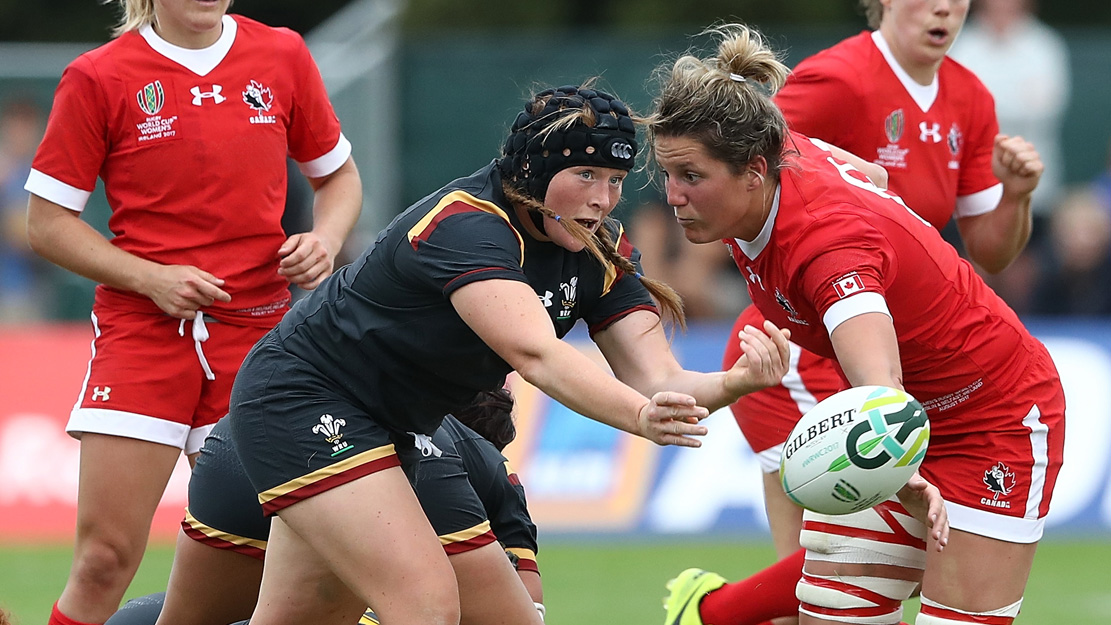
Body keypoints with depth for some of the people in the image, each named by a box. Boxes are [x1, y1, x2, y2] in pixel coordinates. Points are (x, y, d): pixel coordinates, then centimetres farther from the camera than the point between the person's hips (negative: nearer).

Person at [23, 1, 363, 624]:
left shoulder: (283, 57, 6)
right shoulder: (98, 78, -2)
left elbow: (339, 176, 19)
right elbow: (48, 222, 1)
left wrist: (325, 240, -3)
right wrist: (150, 278, -12)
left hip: (258, 334, 2)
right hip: (141, 332, -2)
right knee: (104, 559, -9)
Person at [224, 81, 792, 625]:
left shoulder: (600, 254, -6)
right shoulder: (463, 226, -30)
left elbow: (656, 379, -14)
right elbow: (536, 355, -45)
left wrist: (736, 382, -36)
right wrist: (640, 417, -59)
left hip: (392, 426, 9)